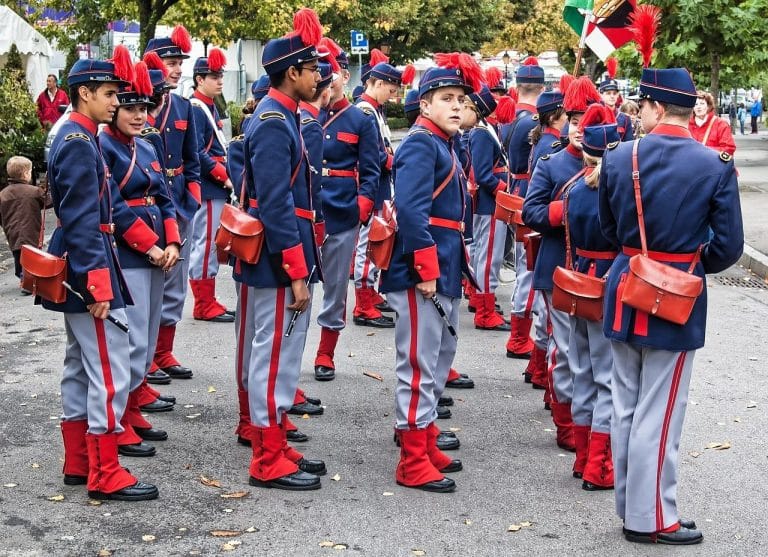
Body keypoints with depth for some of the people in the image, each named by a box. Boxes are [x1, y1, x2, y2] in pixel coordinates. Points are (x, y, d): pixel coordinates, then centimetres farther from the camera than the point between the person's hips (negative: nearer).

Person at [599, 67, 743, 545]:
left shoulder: (617, 158, -5)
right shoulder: (717, 166, -12)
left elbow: (609, 229, 7)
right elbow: (728, 246, -9)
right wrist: (693, 264, 10)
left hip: (626, 289, 4)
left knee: (626, 407, 15)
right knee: (658, 413, 4)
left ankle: (630, 502, 27)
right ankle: (651, 517, 12)